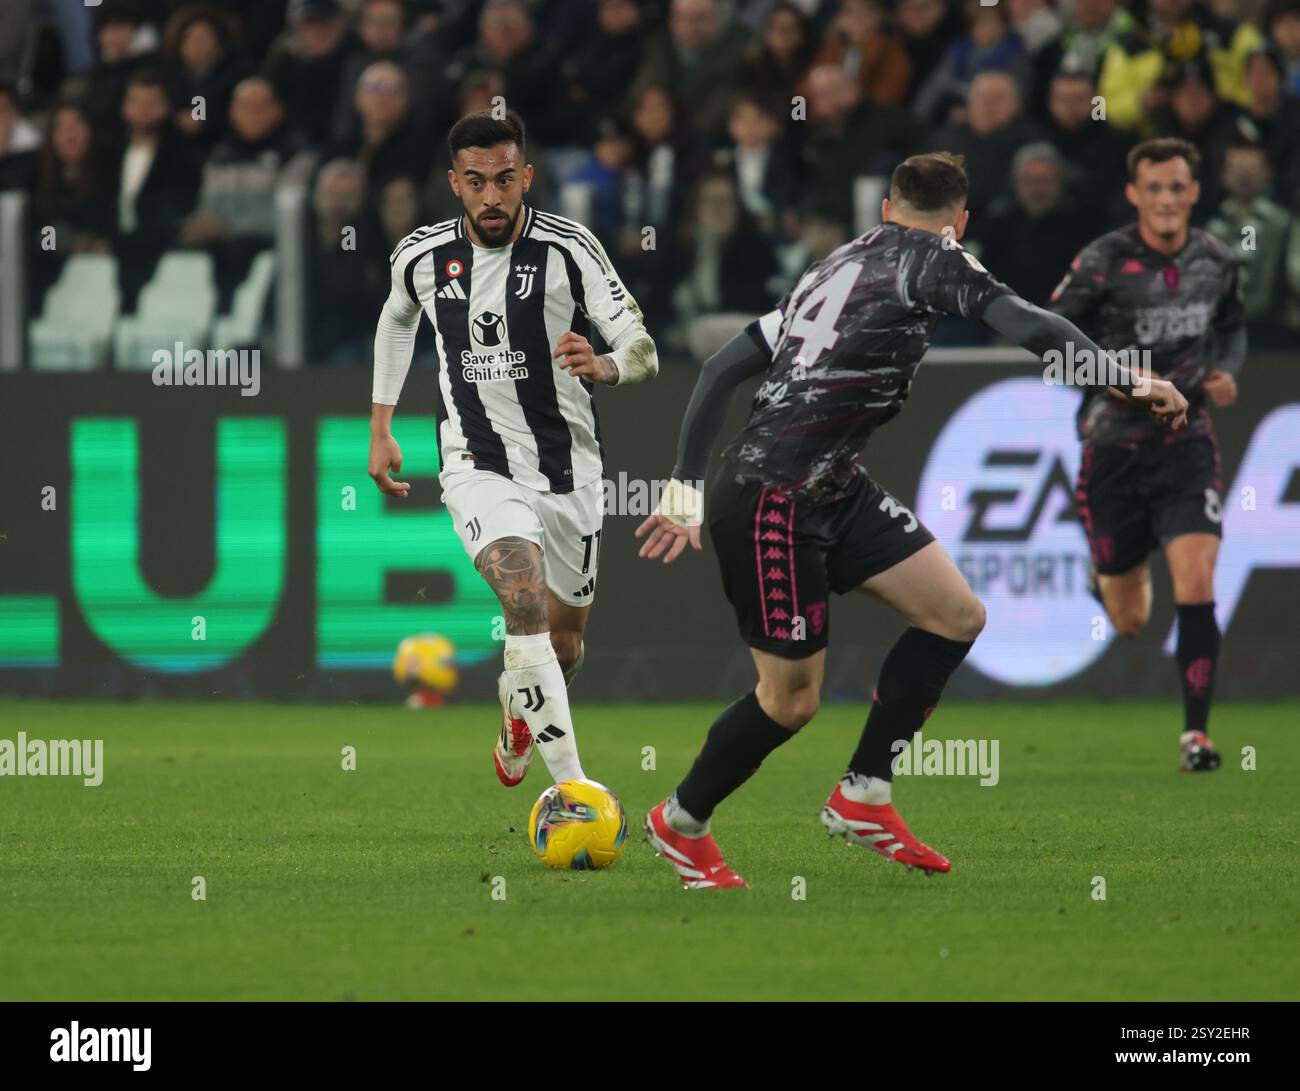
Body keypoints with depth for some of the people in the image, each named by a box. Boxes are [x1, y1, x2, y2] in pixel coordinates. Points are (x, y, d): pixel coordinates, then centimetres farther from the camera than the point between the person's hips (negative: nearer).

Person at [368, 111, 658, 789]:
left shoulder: (568, 249, -12)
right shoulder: (422, 257, -3)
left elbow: (644, 352, -15)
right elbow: (397, 317, 21)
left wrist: (603, 367, -38)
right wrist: (380, 428, 20)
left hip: (568, 466, 1)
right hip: (478, 467, -1)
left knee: (563, 645, 15)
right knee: (526, 602, -28)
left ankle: (517, 717, 53)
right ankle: (572, 788, -31)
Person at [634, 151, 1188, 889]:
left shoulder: (836, 267, 17)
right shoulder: (928, 257, -6)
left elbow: (723, 366, 17)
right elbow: (1027, 324, -23)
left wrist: (687, 491, 19)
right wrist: (1126, 380, -24)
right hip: (773, 504, -9)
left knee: (959, 617, 5)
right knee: (792, 700, 1)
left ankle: (862, 799, 12)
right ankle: (680, 823, 24)